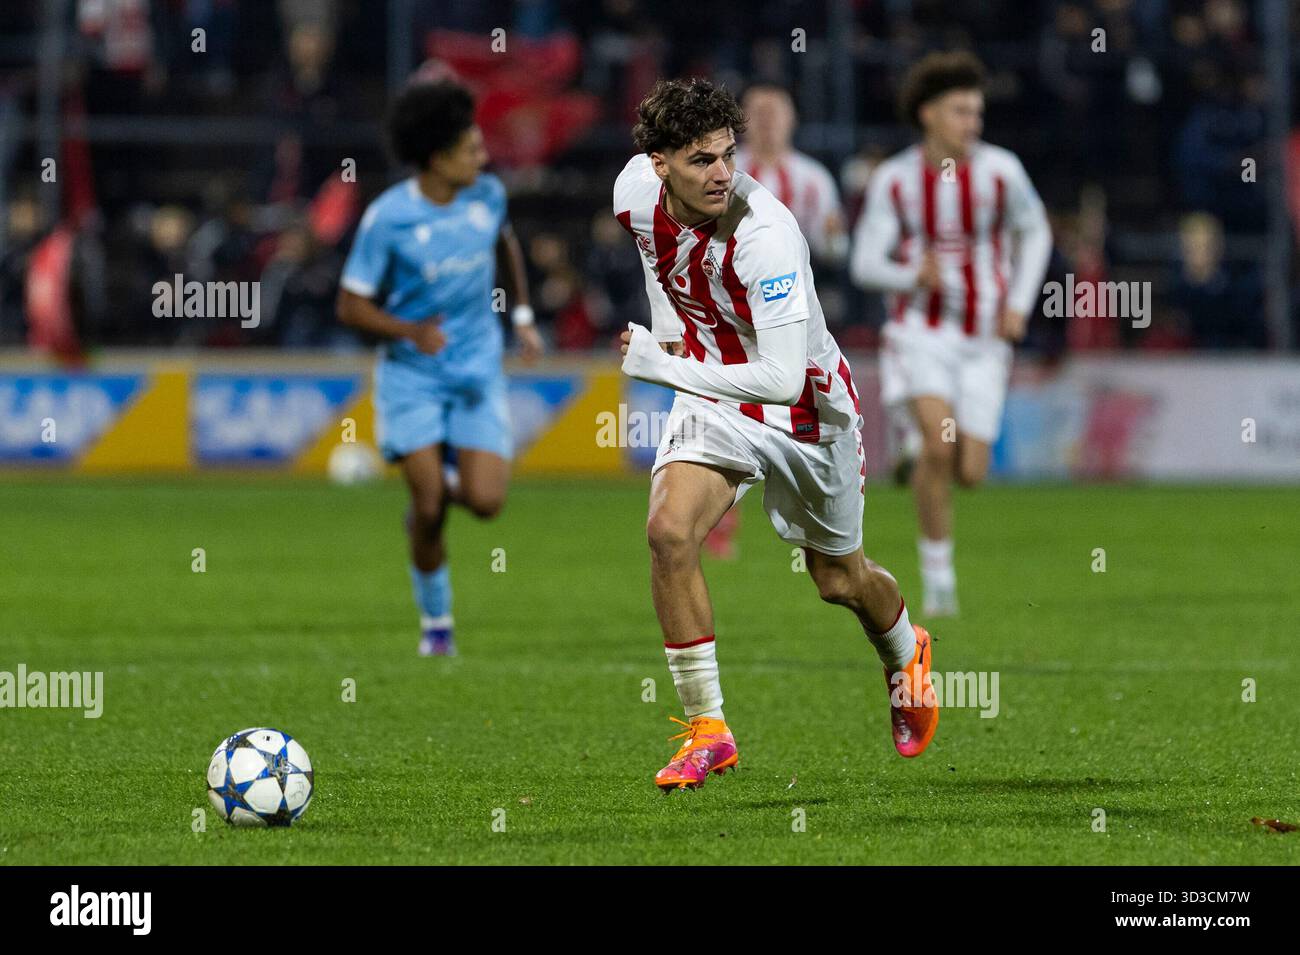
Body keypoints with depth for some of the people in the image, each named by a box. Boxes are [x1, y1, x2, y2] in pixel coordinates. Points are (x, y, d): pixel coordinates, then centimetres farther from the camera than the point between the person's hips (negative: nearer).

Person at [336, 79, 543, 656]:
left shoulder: (488, 195, -4)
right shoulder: (388, 218, -16)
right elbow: (351, 305, -11)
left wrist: (522, 315, 18)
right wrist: (411, 331, -26)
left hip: (478, 370, 3)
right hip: (413, 375, -3)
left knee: (485, 501, -12)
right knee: (429, 510, -9)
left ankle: (451, 477, 25)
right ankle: (435, 621, 13)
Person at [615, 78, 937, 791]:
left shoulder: (767, 236, -36)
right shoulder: (637, 189, -17)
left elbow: (783, 380, -40)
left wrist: (663, 367, -36)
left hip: (806, 408, -4)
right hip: (712, 395, 4)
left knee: (841, 580, 16)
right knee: (668, 532, -22)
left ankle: (906, 655, 52)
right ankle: (706, 728, -13)